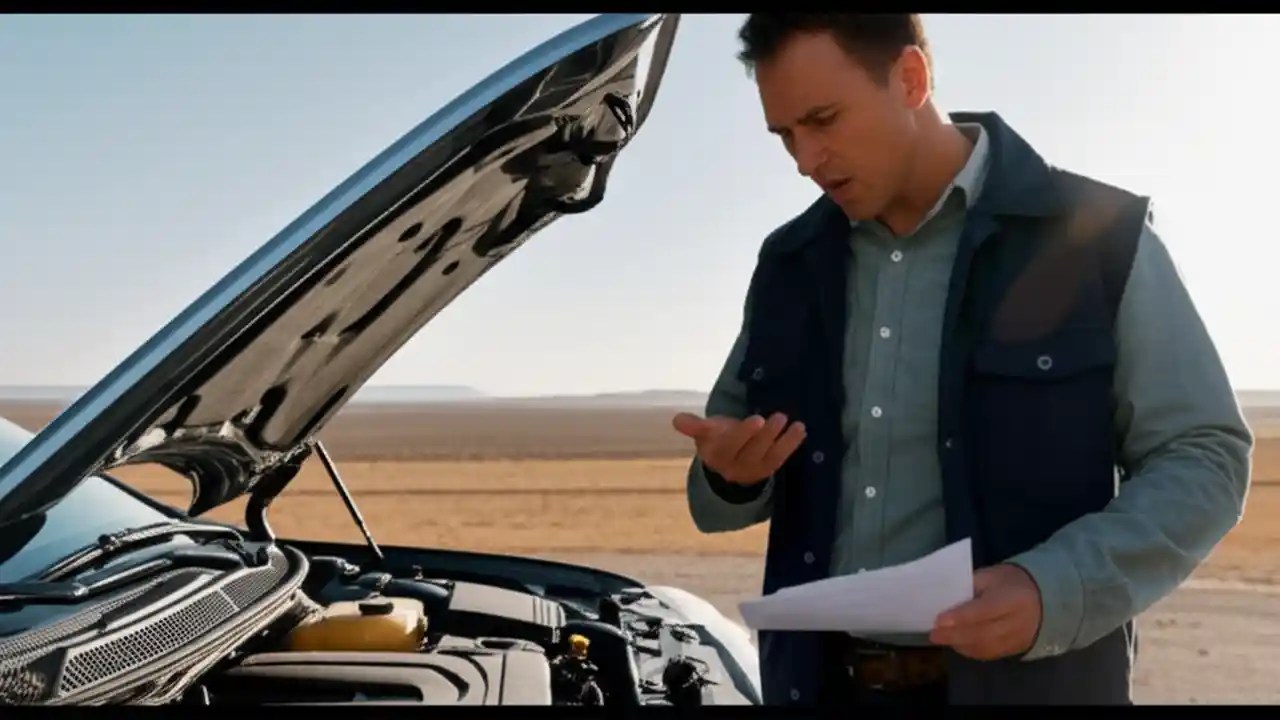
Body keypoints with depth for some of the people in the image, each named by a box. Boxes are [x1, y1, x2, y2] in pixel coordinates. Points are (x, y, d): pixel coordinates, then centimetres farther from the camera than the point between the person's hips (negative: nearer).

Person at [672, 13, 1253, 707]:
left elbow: (1204, 457, -7)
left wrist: (1058, 592, -22)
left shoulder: (1097, 239, -7)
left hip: (1021, 680, -4)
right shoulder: (788, 265, 7)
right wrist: (729, 474, -8)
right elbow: (731, 477, 17)